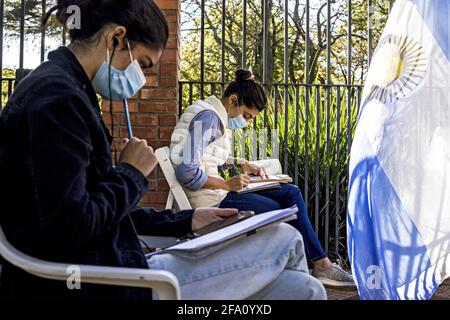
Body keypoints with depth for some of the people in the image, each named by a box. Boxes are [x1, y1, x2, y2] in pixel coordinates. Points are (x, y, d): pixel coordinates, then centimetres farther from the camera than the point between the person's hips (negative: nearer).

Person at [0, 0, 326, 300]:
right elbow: (69, 227, -25)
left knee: (304, 290, 5)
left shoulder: (59, 91, 15)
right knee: (284, 241, 0)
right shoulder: (58, 98, -17)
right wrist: (131, 174, -10)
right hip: (87, 286, -10)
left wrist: (185, 221, 15)